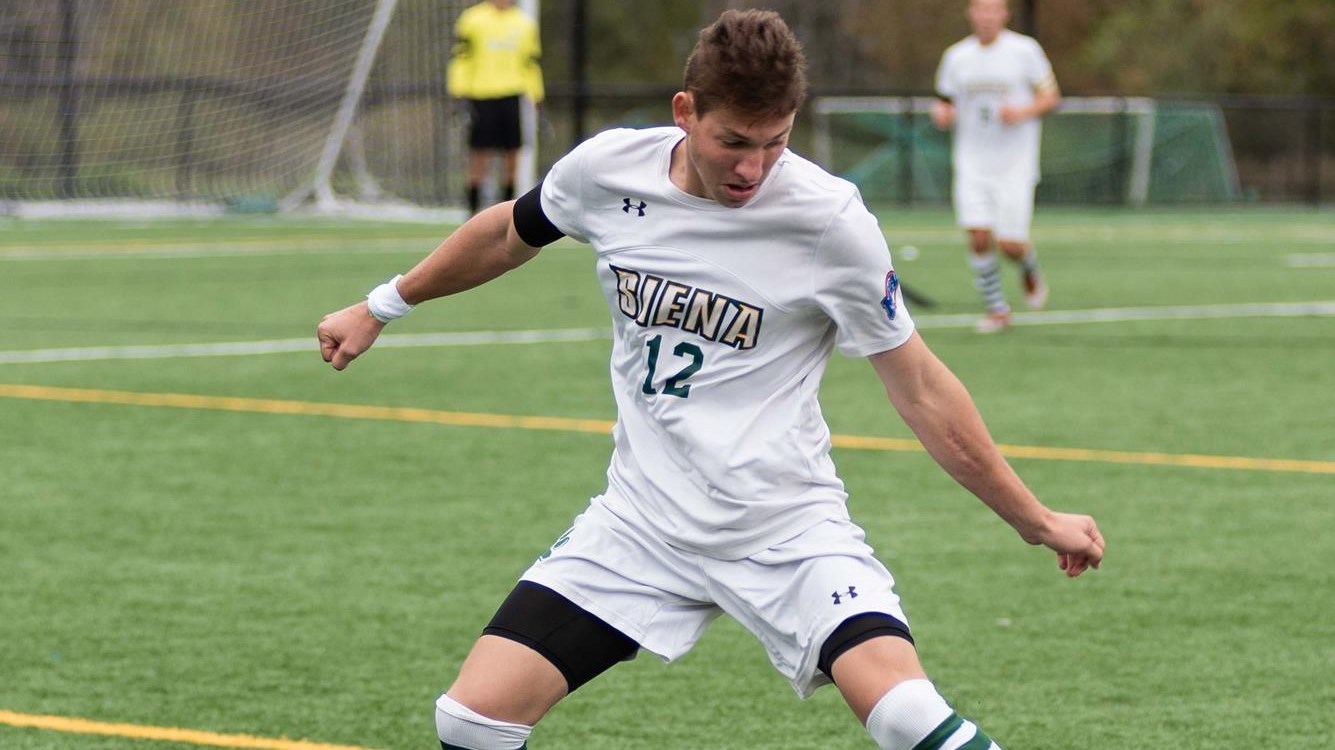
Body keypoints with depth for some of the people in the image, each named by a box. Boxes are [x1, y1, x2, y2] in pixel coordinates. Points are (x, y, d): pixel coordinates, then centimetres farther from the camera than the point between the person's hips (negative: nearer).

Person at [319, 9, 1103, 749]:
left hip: (788, 525, -3)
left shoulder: (831, 221, -15)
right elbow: (511, 232, 18)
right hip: (642, 521, 3)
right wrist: (381, 308, 29)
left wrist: (1036, 519, -2)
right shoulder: (607, 170, -6)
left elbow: (921, 389, -4)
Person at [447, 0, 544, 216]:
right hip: (481, 98, -3)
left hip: (512, 97, 3)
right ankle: (473, 212, 5)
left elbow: (532, 63, 17)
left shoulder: (525, 24, 12)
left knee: (511, 158, 3)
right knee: (480, 157, -3)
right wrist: (459, 92, -9)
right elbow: (460, 58, -1)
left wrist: (535, 97, 13)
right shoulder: (471, 20, 2)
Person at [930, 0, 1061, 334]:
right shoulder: (957, 56, 6)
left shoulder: (1025, 50, -2)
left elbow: (1051, 96, 1)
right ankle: (997, 309, 5)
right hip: (972, 163, 2)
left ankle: (1030, 270, 28)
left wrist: (1023, 112, -18)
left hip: (1014, 164, -2)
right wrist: (941, 113, -9)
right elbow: (944, 103, 15)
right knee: (978, 237, -11)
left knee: (1010, 243, -8)